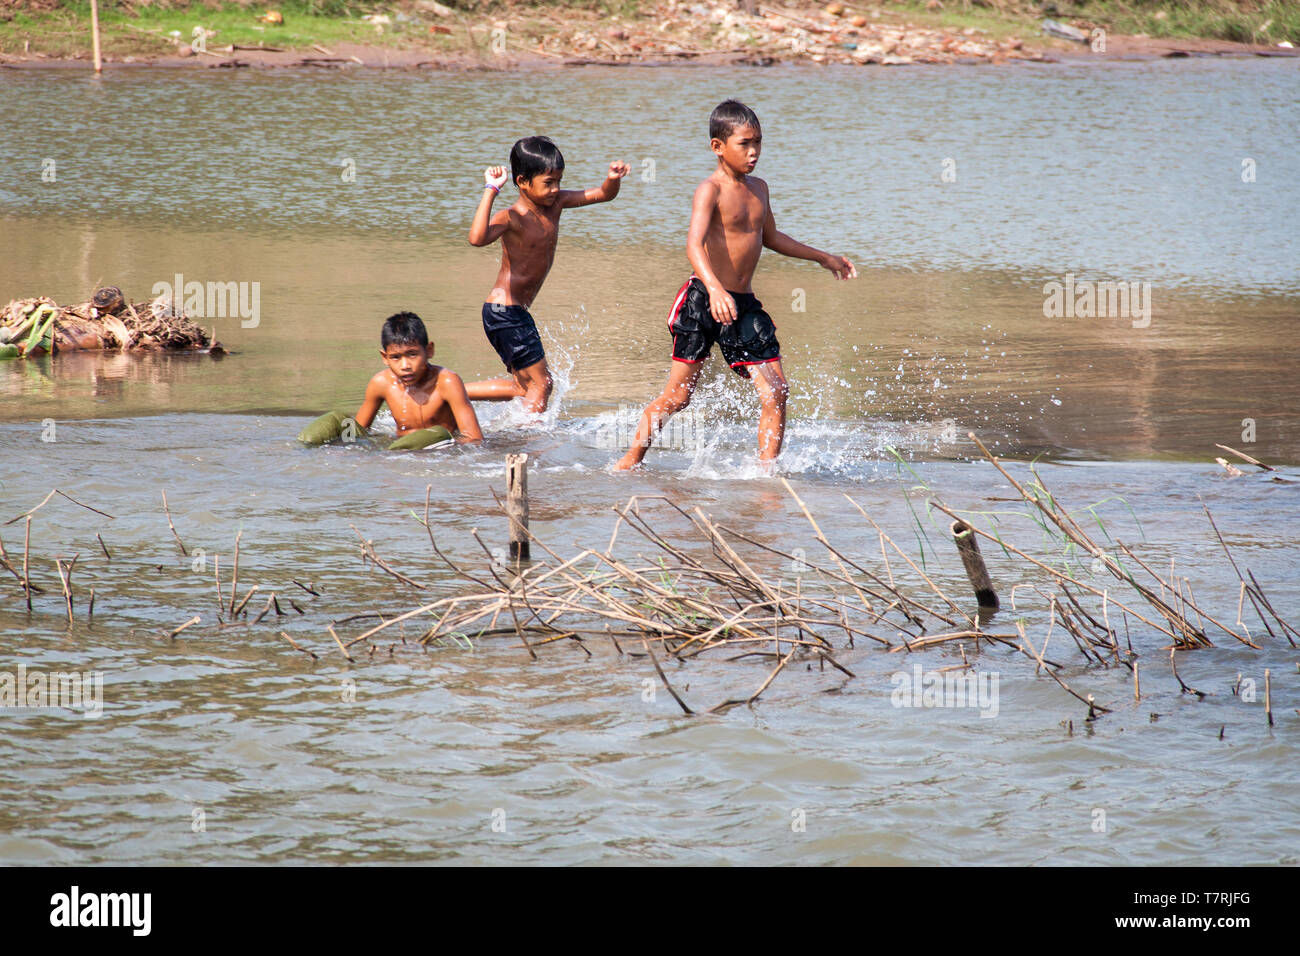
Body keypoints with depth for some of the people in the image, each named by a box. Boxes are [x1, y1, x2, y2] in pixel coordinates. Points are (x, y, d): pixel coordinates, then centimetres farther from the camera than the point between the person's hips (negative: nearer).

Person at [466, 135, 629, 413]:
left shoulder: (556, 203, 3)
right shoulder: (512, 218, -20)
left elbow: (603, 194, 11)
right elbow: (477, 238, -40)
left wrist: (614, 179, -12)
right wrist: (490, 191, -41)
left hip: (516, 313, 9)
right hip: (504, 313, -9)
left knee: (523, 385, 21)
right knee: (540, 384, -6)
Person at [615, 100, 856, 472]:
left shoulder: (758, 188, 13)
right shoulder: (710, 190, -12)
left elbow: (769, 237, 32)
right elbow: (694, 245, -28)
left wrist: (823, 258, 39)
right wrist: (714, 289, -45)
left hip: (744, 305, 6)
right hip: (702, 301, -6)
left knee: (776, 393, -6)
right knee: (678, 396, 0)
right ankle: (631, 459, 18)